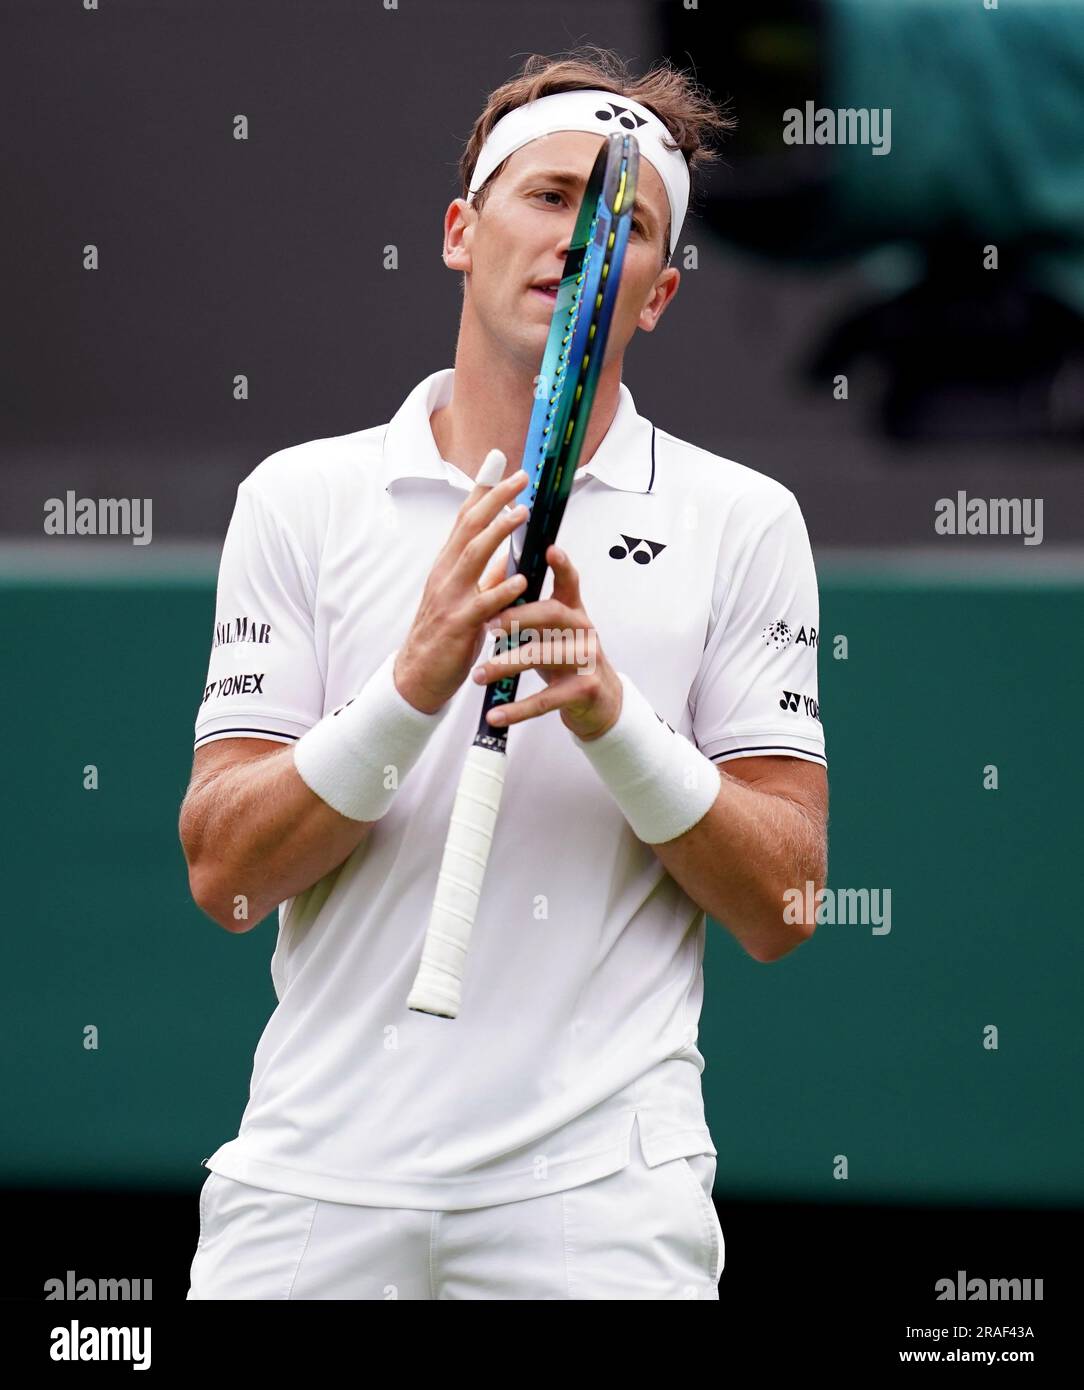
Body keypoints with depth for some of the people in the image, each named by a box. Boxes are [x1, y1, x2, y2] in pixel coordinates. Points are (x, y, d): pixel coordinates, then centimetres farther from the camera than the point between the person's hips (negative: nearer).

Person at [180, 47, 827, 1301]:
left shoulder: (742, 523, 5)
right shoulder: (300, 497, 6)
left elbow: (782, 910, 0)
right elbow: (224, 877, -1)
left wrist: (613, 717, -15)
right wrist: (412, 688, -16)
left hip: (597, 1193, -1)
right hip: (314, 1182, 1)